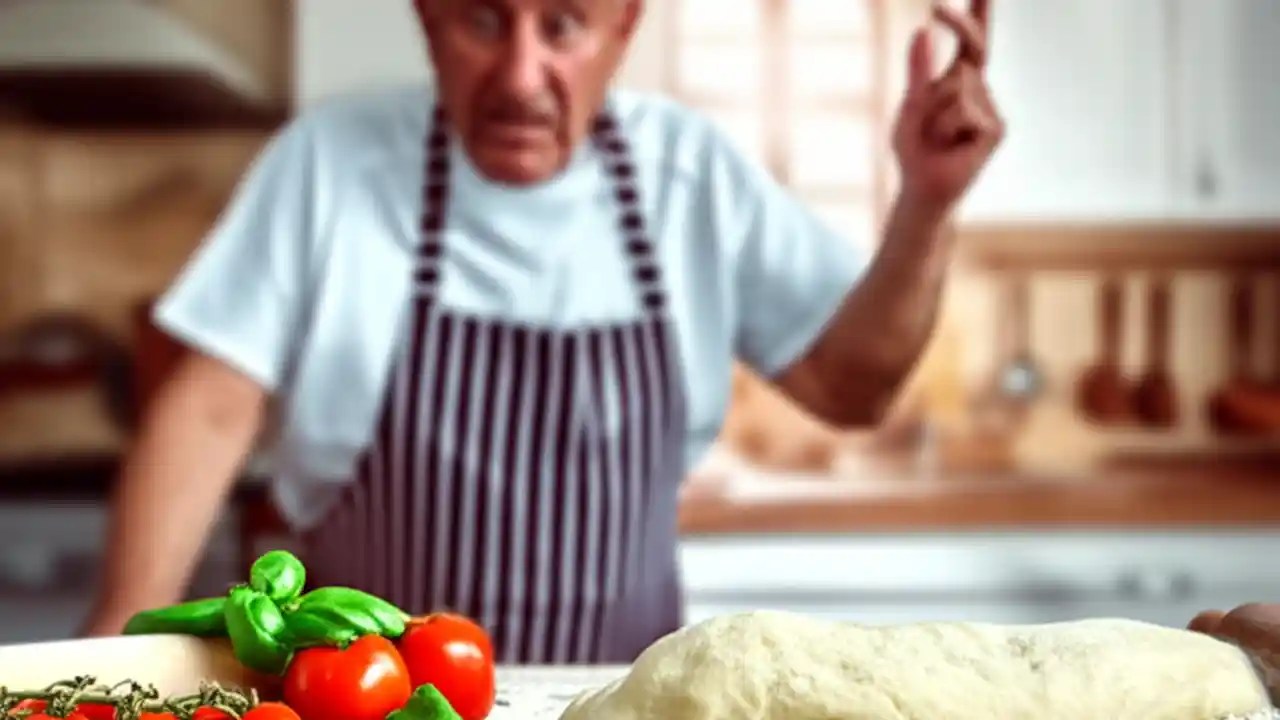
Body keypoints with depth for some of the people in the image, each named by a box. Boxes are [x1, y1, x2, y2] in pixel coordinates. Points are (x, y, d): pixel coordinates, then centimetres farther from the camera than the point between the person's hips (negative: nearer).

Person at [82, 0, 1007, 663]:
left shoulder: (690, 169, -5)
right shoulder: (332, 159, -10)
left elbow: (849, 386, -3)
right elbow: (212, 411, -11)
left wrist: (926, 206, -18)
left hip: (619, 694, 2)